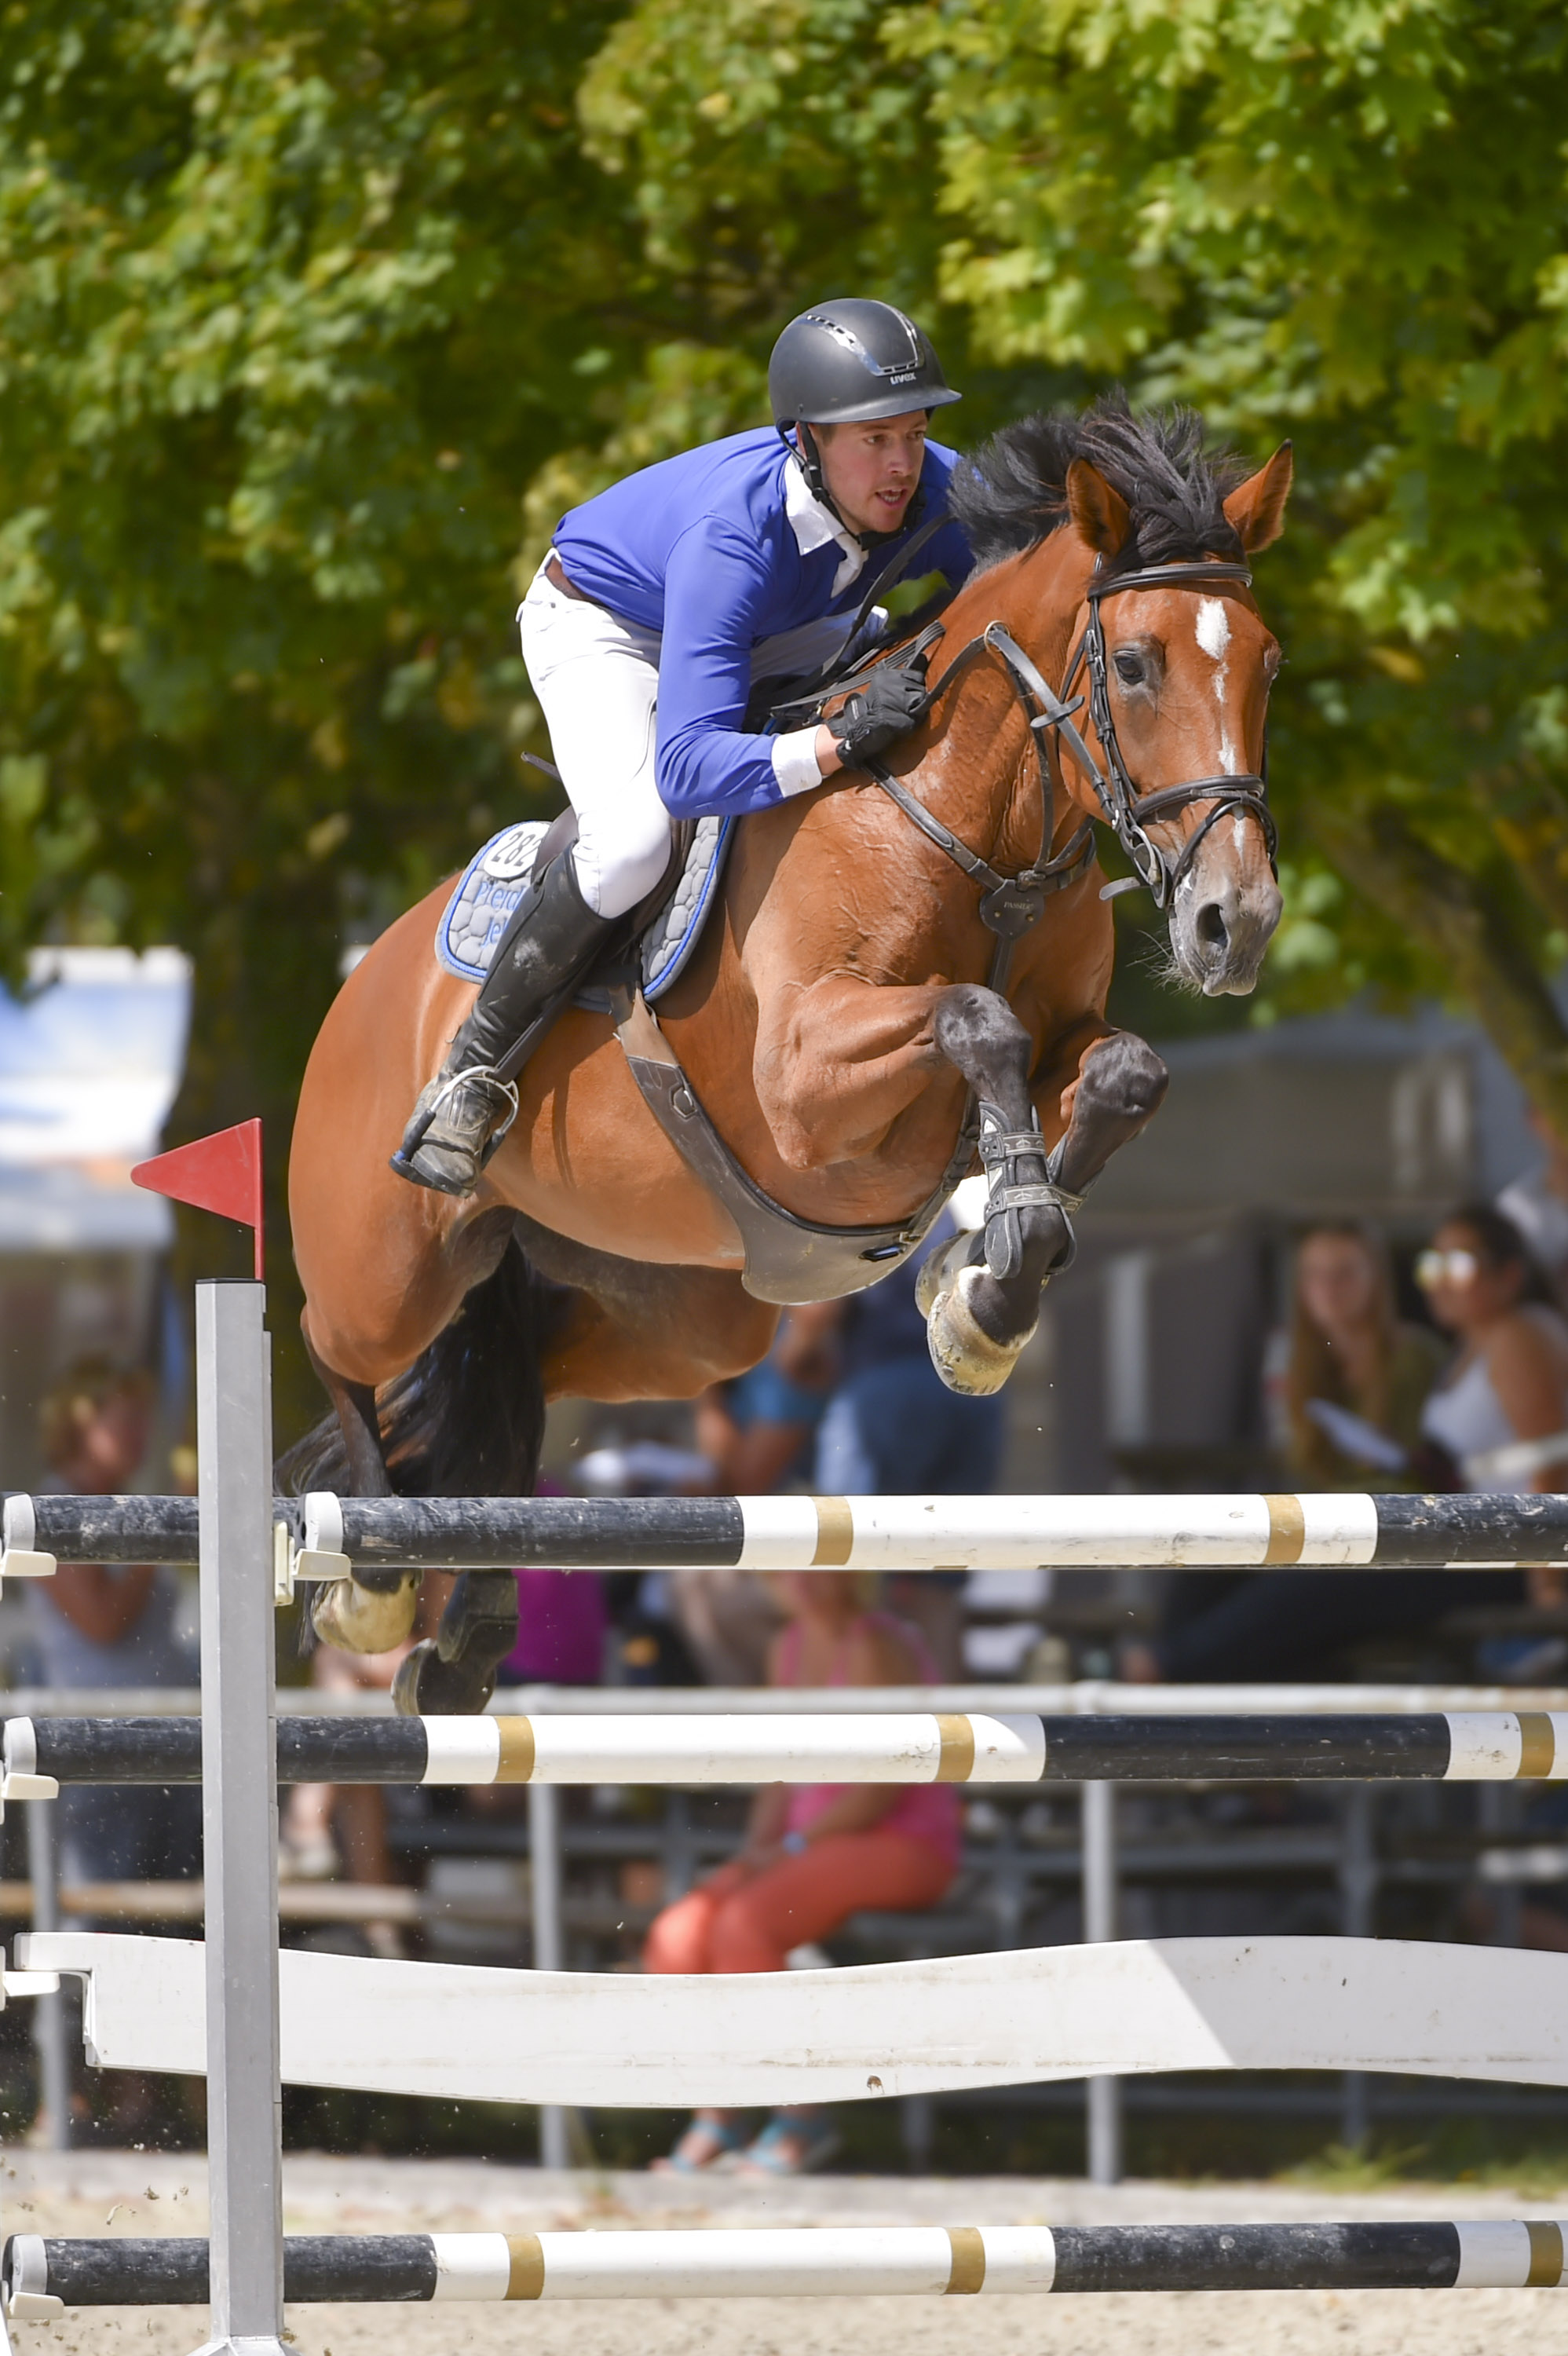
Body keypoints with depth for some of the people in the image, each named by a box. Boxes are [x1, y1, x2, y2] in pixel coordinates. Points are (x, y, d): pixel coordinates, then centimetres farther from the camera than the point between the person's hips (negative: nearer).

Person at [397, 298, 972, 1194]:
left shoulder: (936, 491, -28)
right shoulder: (732, 538, -44)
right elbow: (688, 770, -50)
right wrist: (842, 739, -63)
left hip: (770, 632, 7)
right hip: (603, 626, -7)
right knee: (632, 843, -32)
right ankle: (475, 1074, -14)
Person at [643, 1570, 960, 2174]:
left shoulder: (876, 1647, -13)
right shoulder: (789, 1648, 13)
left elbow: (883, 1784, -18)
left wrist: (792, 1847, -16)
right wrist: (755, 1851, -1)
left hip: (902, 1847, -8)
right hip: (814, 1848, 8)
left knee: (742, 1927, -30)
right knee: (676, 1938, -15)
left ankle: (800, 2117, -19)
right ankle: (713, 2118, -7)